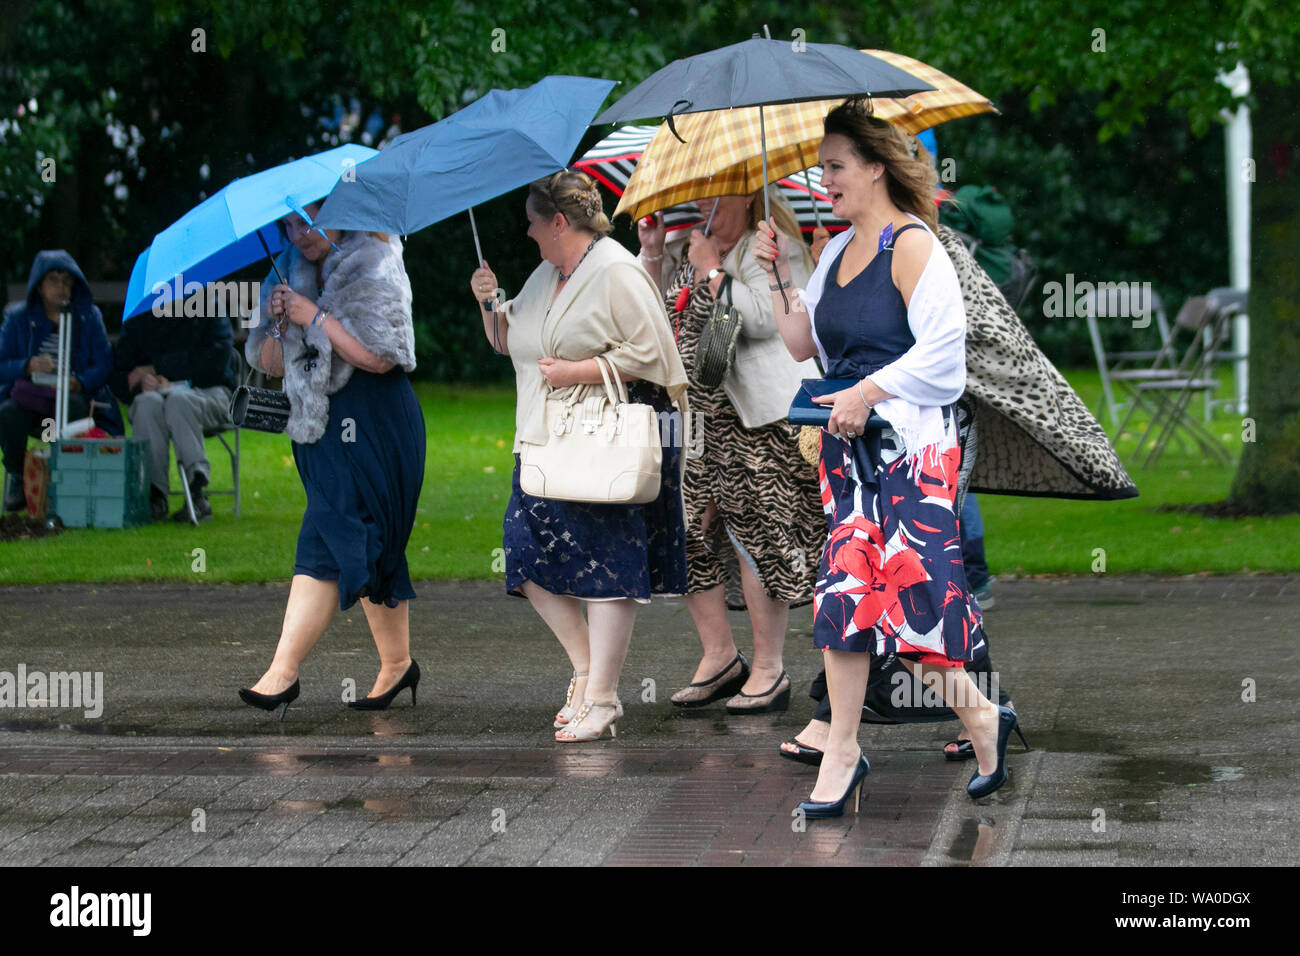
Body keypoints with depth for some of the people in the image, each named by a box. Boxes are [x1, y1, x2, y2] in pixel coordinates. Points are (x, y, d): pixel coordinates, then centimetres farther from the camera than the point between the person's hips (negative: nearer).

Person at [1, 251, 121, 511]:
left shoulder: (89, 316, 10)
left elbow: (103, 365, 0)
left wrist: (79, 382, -22)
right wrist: (28, 366, -23)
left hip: (73, 395, 0)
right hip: (28, 397, 0)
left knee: (74, 406, -38)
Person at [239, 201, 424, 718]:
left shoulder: (373, 269, -7)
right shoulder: (290, 276, 13)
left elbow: (379, 357, -18)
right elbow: (271, 365, 12)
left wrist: (316, 318, -16)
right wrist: (278, 324, -8)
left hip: (372, 427, -7)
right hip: (321, 425, 8)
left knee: (326, 544, -14)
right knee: (368, 550, 11)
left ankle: (284, 670, -18)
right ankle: (397, 663, 20)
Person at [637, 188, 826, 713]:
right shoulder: (691, 252, 19)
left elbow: (763, 317, -19)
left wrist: (713, 271, -11)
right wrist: (652, 253, 11)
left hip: (756, 418, -8)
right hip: (692, 417, 8)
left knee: (755, 533, -7)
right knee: (685, 528, 4)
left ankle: (769, 670, 1)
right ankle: (719, 655, 17)